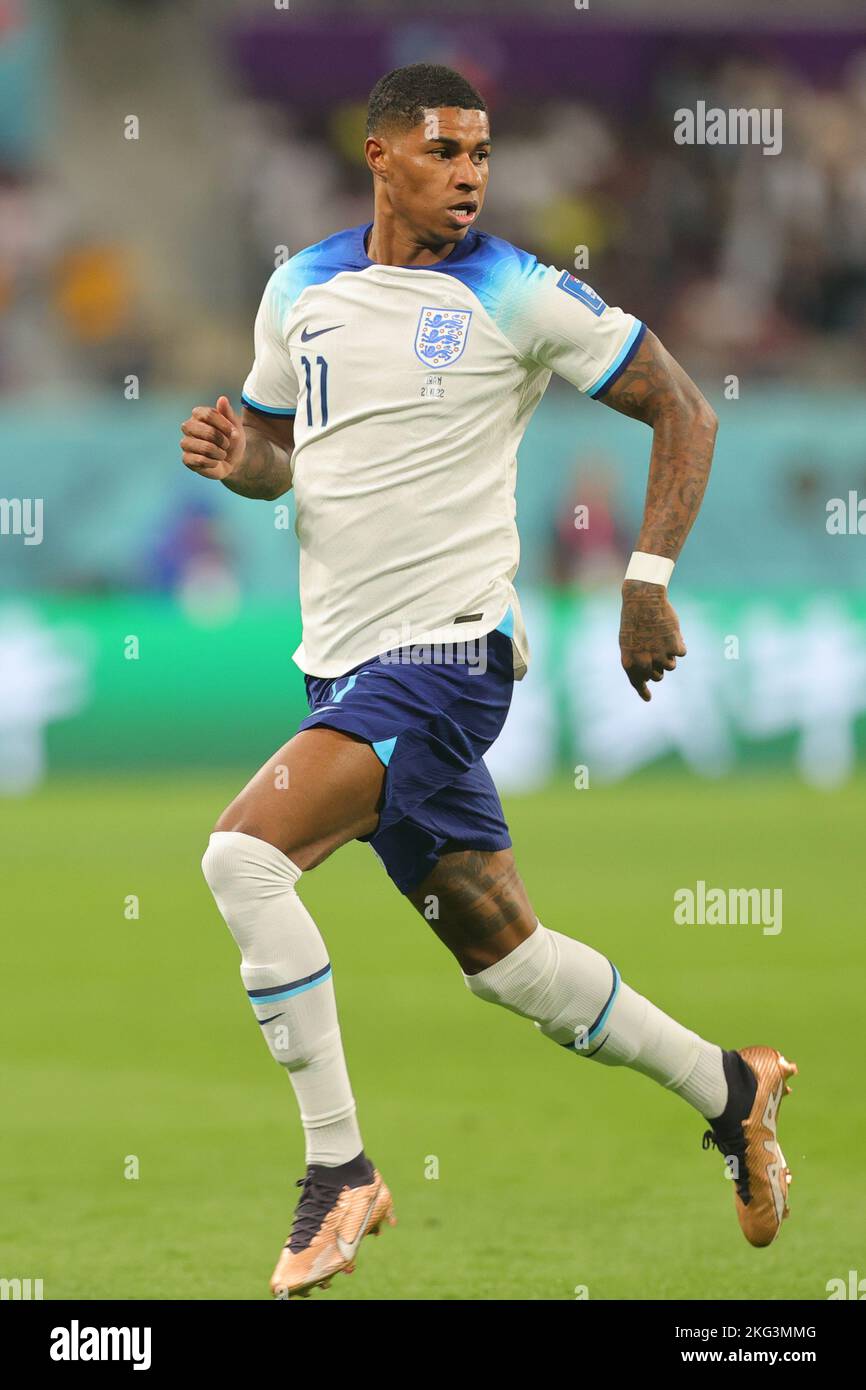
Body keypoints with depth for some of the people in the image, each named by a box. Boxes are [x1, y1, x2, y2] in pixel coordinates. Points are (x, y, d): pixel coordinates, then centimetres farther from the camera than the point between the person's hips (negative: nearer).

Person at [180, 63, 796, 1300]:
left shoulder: (520, 296, -7)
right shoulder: (299, 291, 9)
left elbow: (682, 412, -1)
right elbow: (282, 454, 22)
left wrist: (648, 580, -10)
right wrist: (233, 455, -2)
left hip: (445, 647, -6)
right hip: (345, 664, 6)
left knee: (244, 855, -24)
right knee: (493, 944, 10)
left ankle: (339, 1168, -16)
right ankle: (727, 1089, 30)